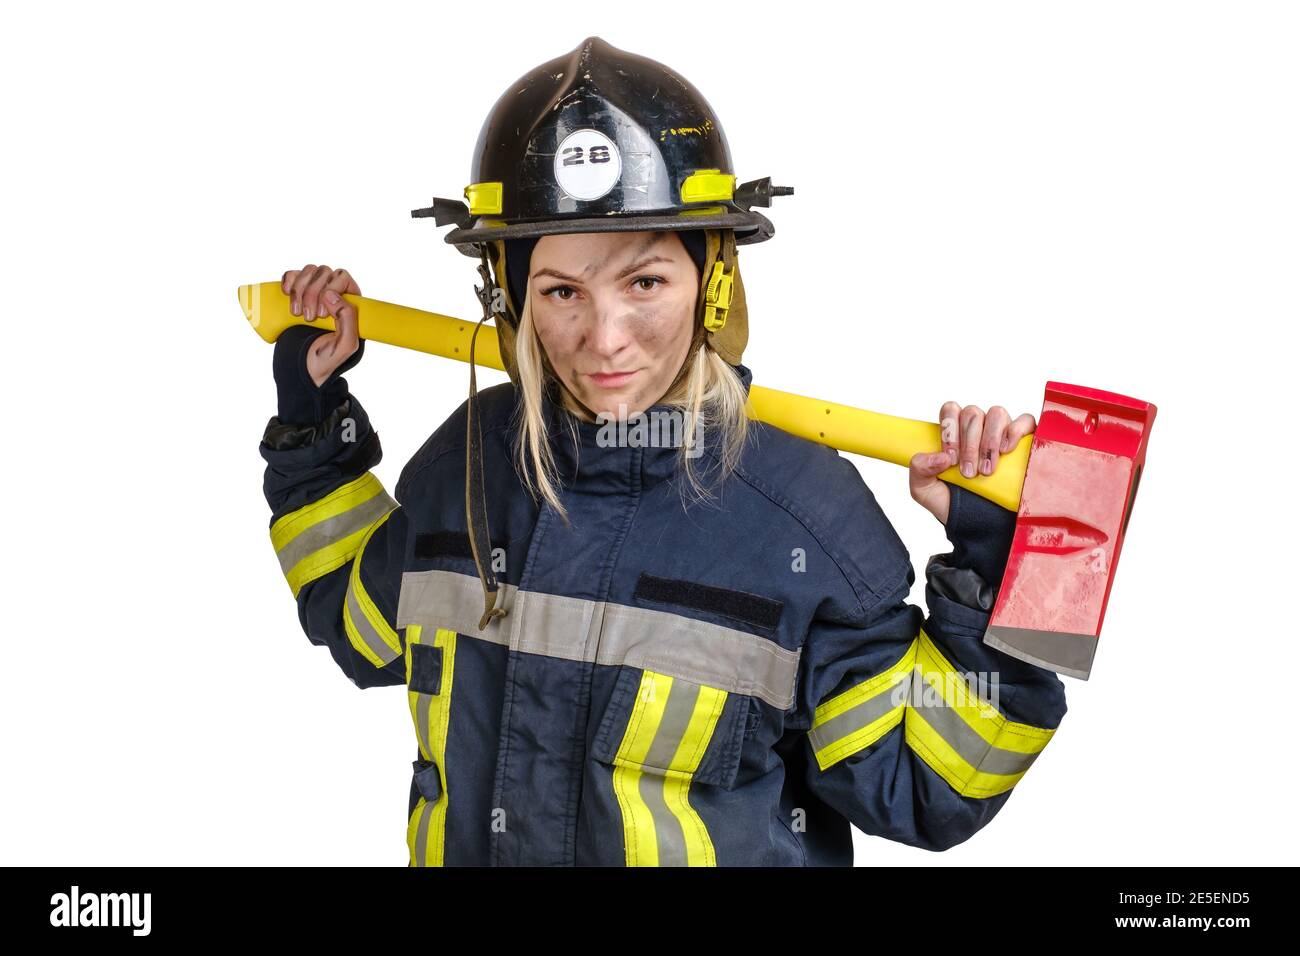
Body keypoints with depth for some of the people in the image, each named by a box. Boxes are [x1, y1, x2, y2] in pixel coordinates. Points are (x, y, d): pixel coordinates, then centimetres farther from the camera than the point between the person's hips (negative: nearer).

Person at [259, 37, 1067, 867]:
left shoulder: (803, 507, -20)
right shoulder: (469, 460, -9)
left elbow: (913, 792, -15)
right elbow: (363, 626, 9)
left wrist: (989, 569, -25)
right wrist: (314, 420, 3)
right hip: (465, 849, 4)